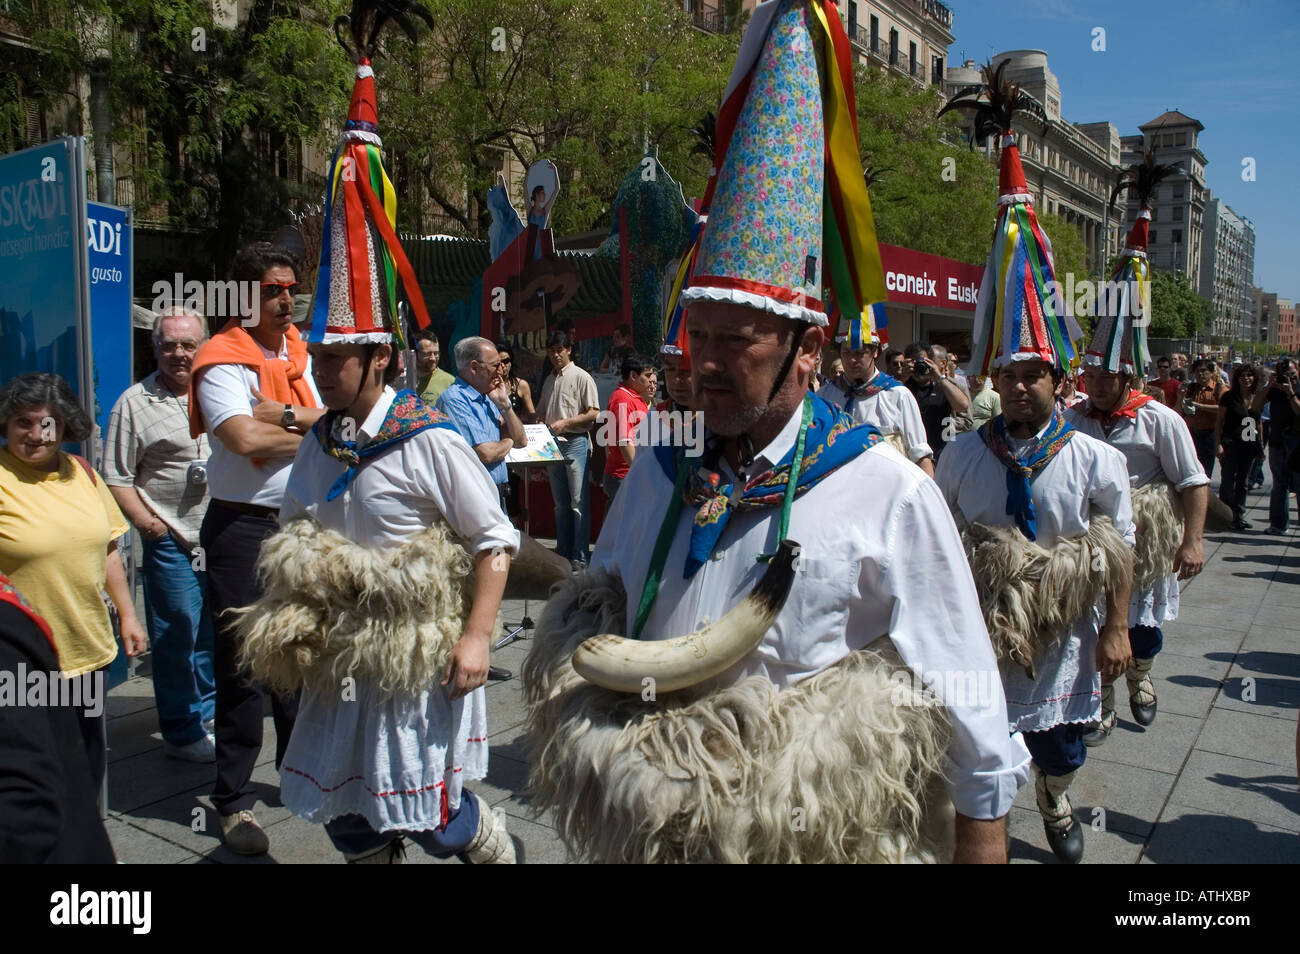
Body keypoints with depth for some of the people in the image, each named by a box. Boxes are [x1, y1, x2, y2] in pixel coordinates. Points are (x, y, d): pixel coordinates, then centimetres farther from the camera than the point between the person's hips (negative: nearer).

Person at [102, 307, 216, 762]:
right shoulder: (135, 403, -2)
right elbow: (117, 478, -2)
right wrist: (146, 522, -12)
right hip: (171, 540, -4)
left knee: (215, 635, 14)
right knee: (177, 638, 1)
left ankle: (207, 718, 31)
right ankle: (182, 733, 16)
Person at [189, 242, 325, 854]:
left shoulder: (298, 353, 11)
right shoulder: (222, 360, -9)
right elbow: (245, 439, -22)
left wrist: (283, 415, -16)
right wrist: (311, 430, -9)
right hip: (242, 527, -6)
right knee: (242, 661, 0)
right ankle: (233, 798, 12)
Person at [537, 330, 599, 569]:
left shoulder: (581, 377, -3)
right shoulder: (549, 381, 18)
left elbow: (594, 413, -9)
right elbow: (542, 413, 25)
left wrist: (566, 422, -17)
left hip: (575, 442, -7)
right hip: (552, 443, 7)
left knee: (579, 502, -8)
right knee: (560, 503, 11)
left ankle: (579, 557, -6)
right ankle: (563, 552, 18)